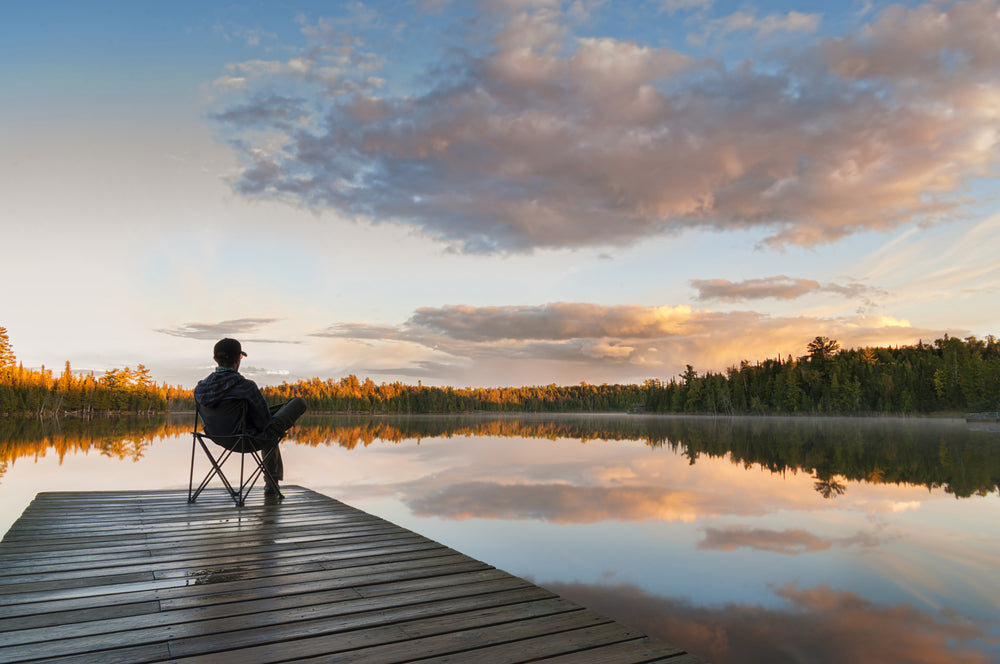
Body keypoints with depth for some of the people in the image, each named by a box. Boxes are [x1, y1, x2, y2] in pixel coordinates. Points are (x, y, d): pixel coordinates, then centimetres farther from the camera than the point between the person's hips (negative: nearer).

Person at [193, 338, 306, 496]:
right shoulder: (246, 387, -32)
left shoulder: (200, 388, -13)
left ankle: (272, 482, 52)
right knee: (299, 402, 9)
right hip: (253, 440, -7)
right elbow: (264, 422, -23)